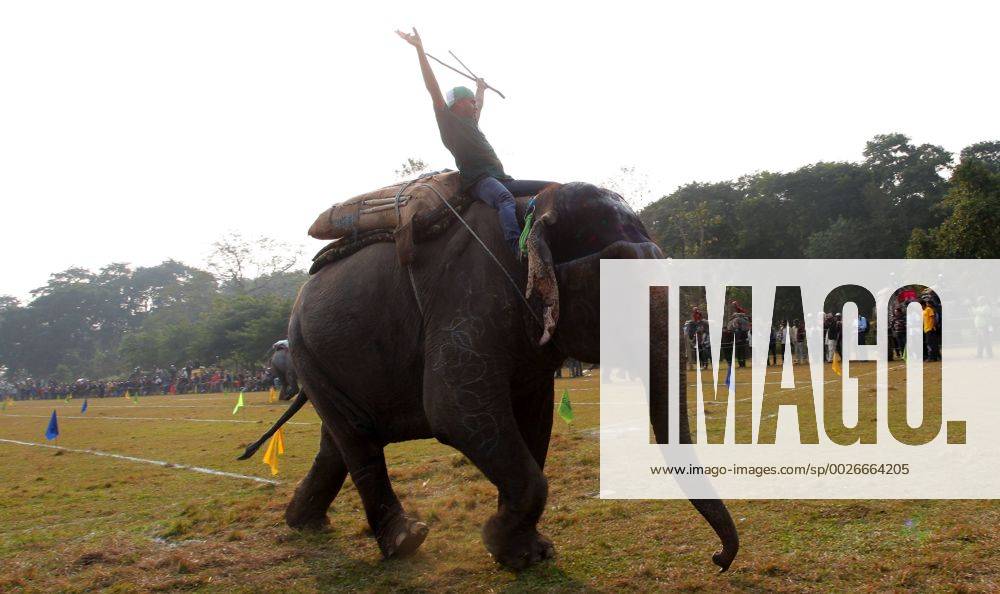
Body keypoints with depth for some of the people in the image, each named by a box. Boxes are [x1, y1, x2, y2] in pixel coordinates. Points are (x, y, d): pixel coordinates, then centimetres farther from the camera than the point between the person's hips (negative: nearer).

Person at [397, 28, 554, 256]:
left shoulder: (470, 123, 30)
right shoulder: (449, 121, 8)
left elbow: (479, 106, 53)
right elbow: (433, 89, 0)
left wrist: (481, 88, 68)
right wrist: (420, 49, -4)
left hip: (501, 179, 9)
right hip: (478, 181, -9)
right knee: (505, 199, -41)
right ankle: (519, 250, -64)